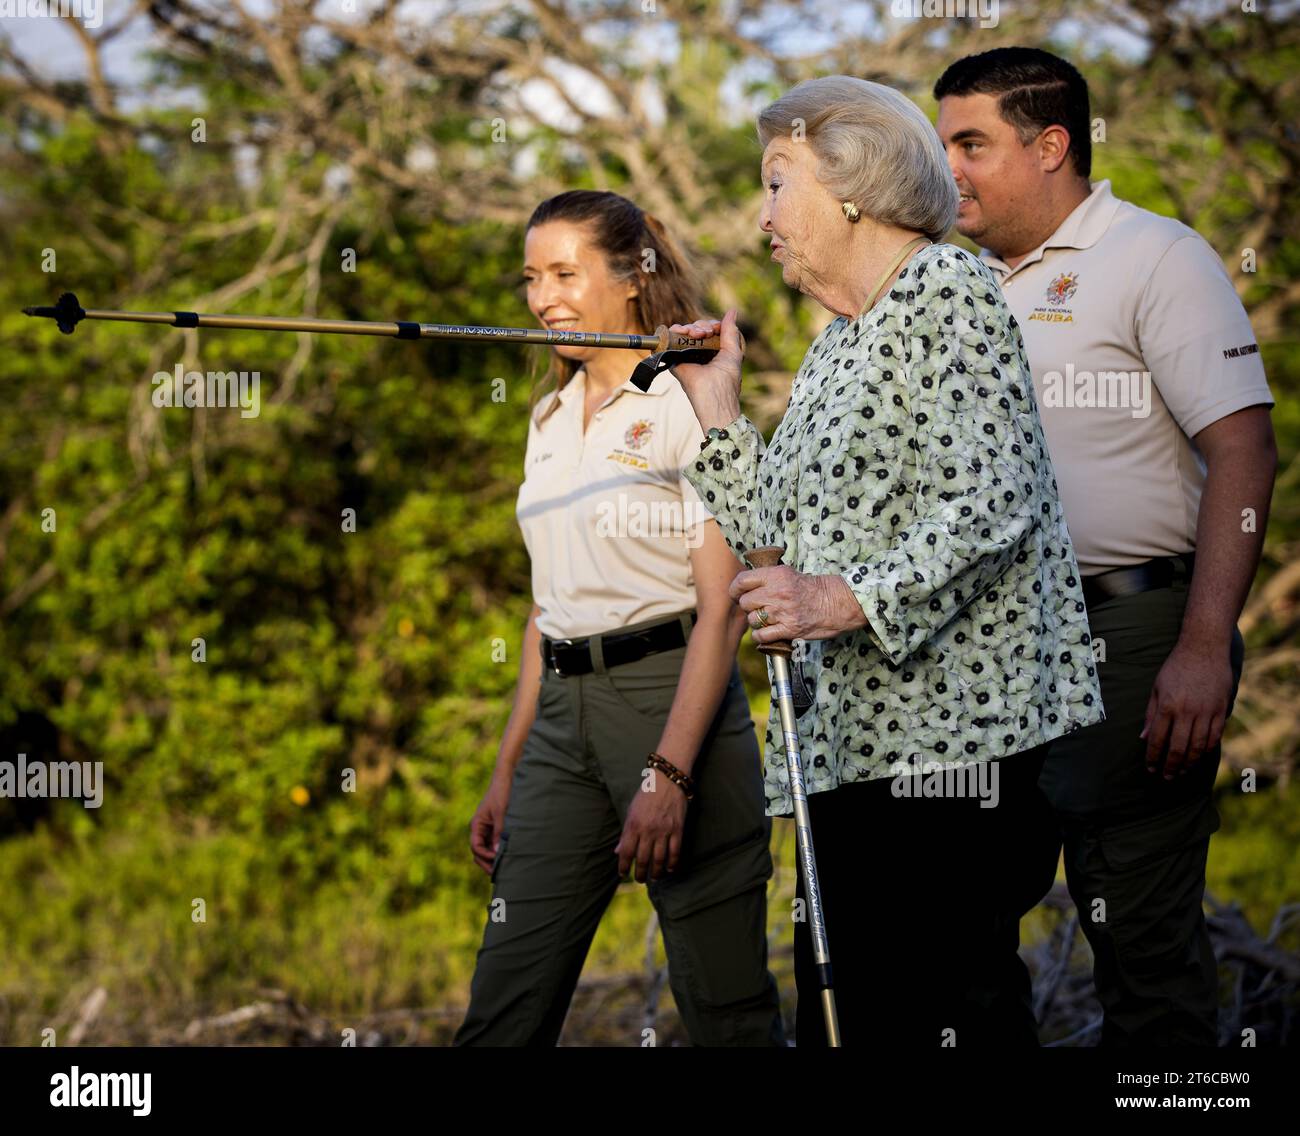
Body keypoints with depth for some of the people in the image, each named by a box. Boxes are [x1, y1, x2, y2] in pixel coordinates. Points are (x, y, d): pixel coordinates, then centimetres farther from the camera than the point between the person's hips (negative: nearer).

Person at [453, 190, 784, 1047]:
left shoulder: (687, 404, -6)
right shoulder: (550, 418, 17)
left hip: (671, 696, -7)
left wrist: (669, 772, -21)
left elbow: (721, 610, -13)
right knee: (503, 1011, 2)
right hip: (562, 715, 7)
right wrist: (509, 770, 18)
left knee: (727, 1009, -1)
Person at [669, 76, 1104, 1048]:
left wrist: (847, 601, -22)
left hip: (947, 721, -9)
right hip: (855, 731, 9)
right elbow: (775, 523, 22)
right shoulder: (837, 345, 22)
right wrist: (716, 403, 20)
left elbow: (989, 498, -17)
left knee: (957, 999, -10)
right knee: (840, 999, 7)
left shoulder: (947, 292, -6)